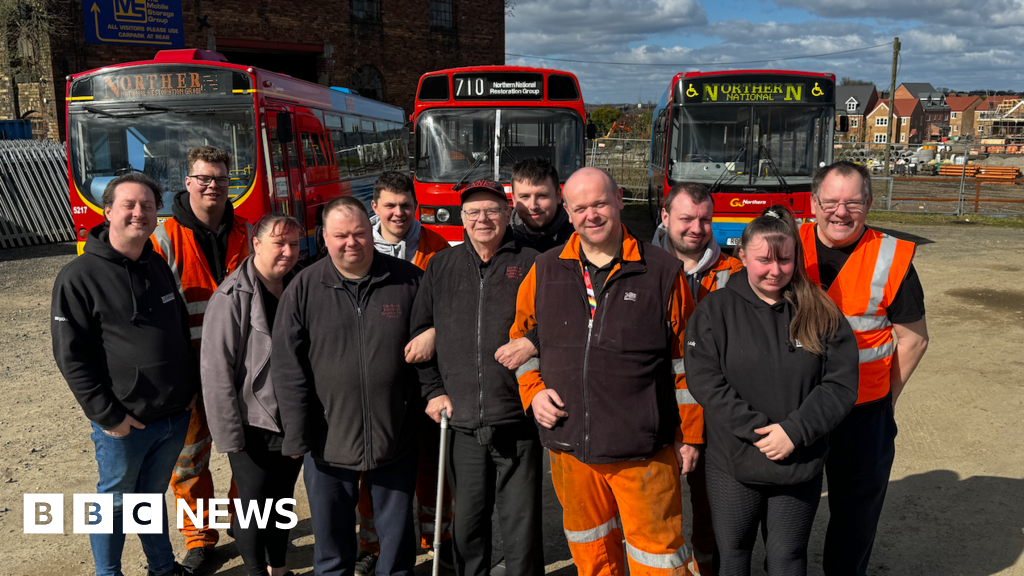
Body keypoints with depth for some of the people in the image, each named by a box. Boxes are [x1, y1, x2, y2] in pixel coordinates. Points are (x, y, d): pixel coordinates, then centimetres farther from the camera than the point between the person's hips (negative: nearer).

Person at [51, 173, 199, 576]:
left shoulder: (160, 268, 8)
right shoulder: (79, 277, -11)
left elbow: (183, 332, 16)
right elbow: (71, 357, -13)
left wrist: (191, 387, 10)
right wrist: (108, 415, -14)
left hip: (175, 417, 5)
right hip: (123, 424, -5)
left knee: (152, 496, 22)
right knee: (115, 503, 12)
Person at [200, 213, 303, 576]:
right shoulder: (233, 297, -17)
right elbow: (216, 371, -17)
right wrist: (229, 434, -17)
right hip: (253, 428, -5)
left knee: (282, 499, 21)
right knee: (253, 506, 9)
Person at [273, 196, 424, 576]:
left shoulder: (409, 281, -3)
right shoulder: (304, 288, -3)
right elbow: (287, 366, -4)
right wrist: (297, 435, -7)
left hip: (396, 439, 0)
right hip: (328, 442, 0)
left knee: (397, 534, 17)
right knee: (331, 538, 18)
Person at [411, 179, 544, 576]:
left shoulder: (531, 264, 1)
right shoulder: (440, 267, 11)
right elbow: (420, 333, 14)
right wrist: (433, 390, 6)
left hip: (518, 424, -2)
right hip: (461, 424, 3)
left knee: (521, 526, 6)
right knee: (466, 524, 15)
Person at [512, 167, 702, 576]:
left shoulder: (662, 271, -3)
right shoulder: (545, 271, 4)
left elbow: (685, 361, 0)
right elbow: (520, 338, 17)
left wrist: (689, 435, 1)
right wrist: (533, 391, 2)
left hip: (643, 450, -3)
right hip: (568, 446, 3)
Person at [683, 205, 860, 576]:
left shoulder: (822, 314, -1)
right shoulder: (715, 309, -5)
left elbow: (842, 383, -6)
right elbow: (704, 381, -13)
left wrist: (794, 431, -16)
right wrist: (758, 430, -18)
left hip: (801, 467, 1)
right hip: (732, 466, 0)